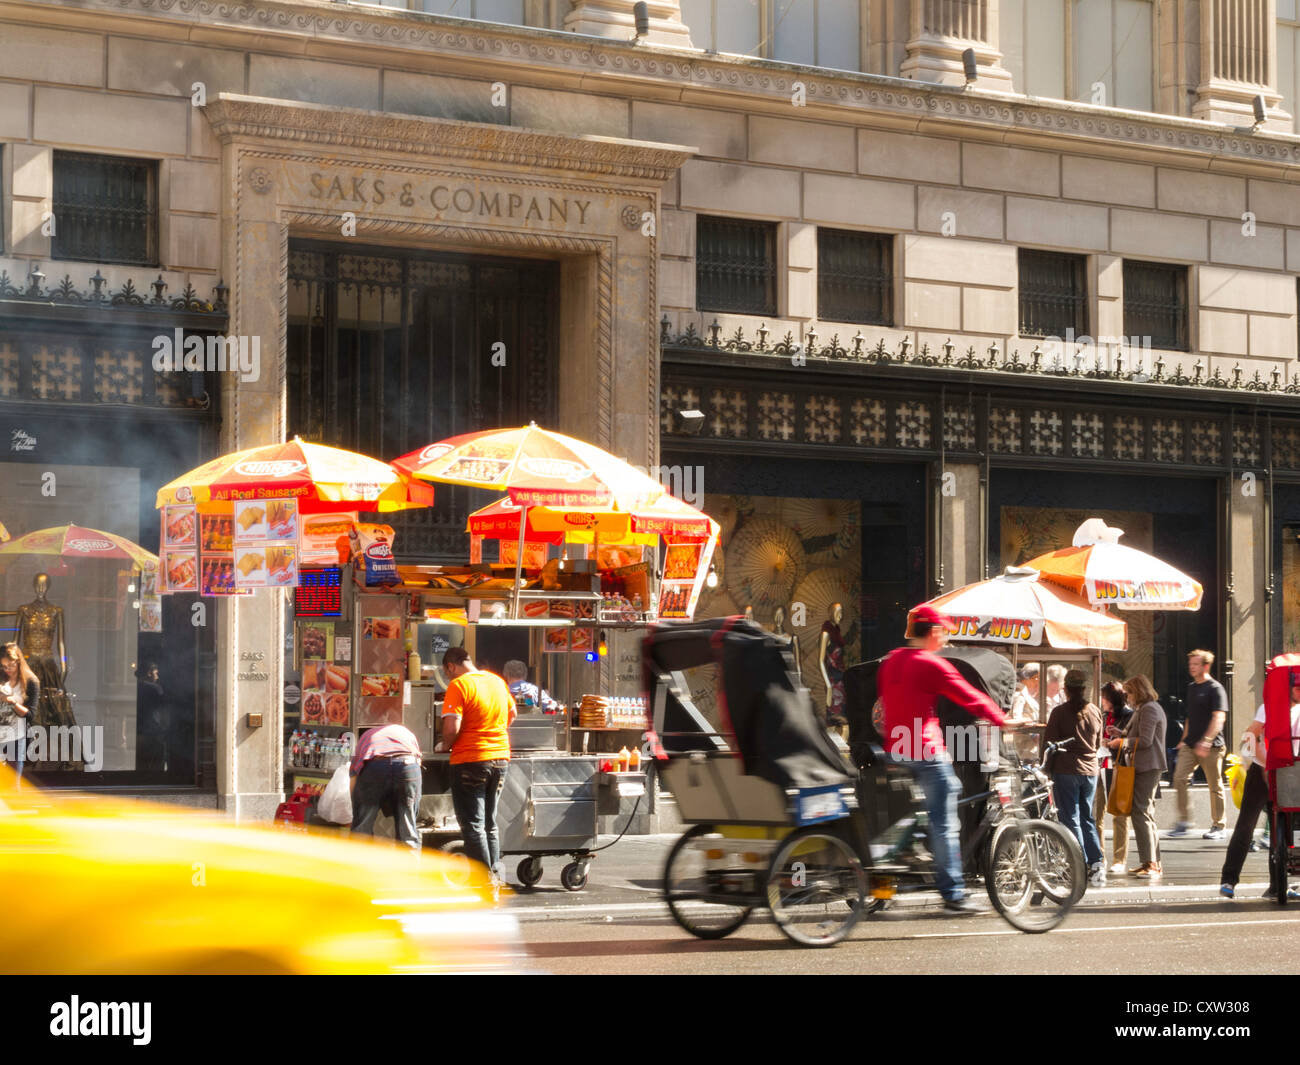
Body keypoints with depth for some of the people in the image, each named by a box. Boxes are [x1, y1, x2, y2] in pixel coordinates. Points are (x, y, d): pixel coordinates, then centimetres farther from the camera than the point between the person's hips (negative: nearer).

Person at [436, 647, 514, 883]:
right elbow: (511, 713, 24)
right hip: (501, 757, 7)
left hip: (471, 760, -7)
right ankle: (495, 872, 17)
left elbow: (452, 727, -20)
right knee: (490, 822, 17)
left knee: (472, 824, -1)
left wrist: (445, 746, -2)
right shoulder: (497, 681, 9)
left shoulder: (459, 685, -13)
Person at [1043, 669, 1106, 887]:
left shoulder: (1060, 712, -8)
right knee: (1087, 817, 14)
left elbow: (1049, 743, -7)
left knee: (1071, 819, 0)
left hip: (1066, 770, -5)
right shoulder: (1095, 712, 7)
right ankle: (1097, 863, 2)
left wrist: (1047, 770, 2)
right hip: (1090, 770, 5)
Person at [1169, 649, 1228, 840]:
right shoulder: (1191, 688, 16)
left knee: (1215, 786, 2)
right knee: (1180, 778, -7)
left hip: (1211, 746, -7)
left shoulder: (1215, 689, -7)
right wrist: (1185, 739, 22)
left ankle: (1218, 827, 11)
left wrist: (1205, 742, -24)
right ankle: (1184, 823, -2)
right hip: (1190, 745, 7)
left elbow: (1219, 718, -16)